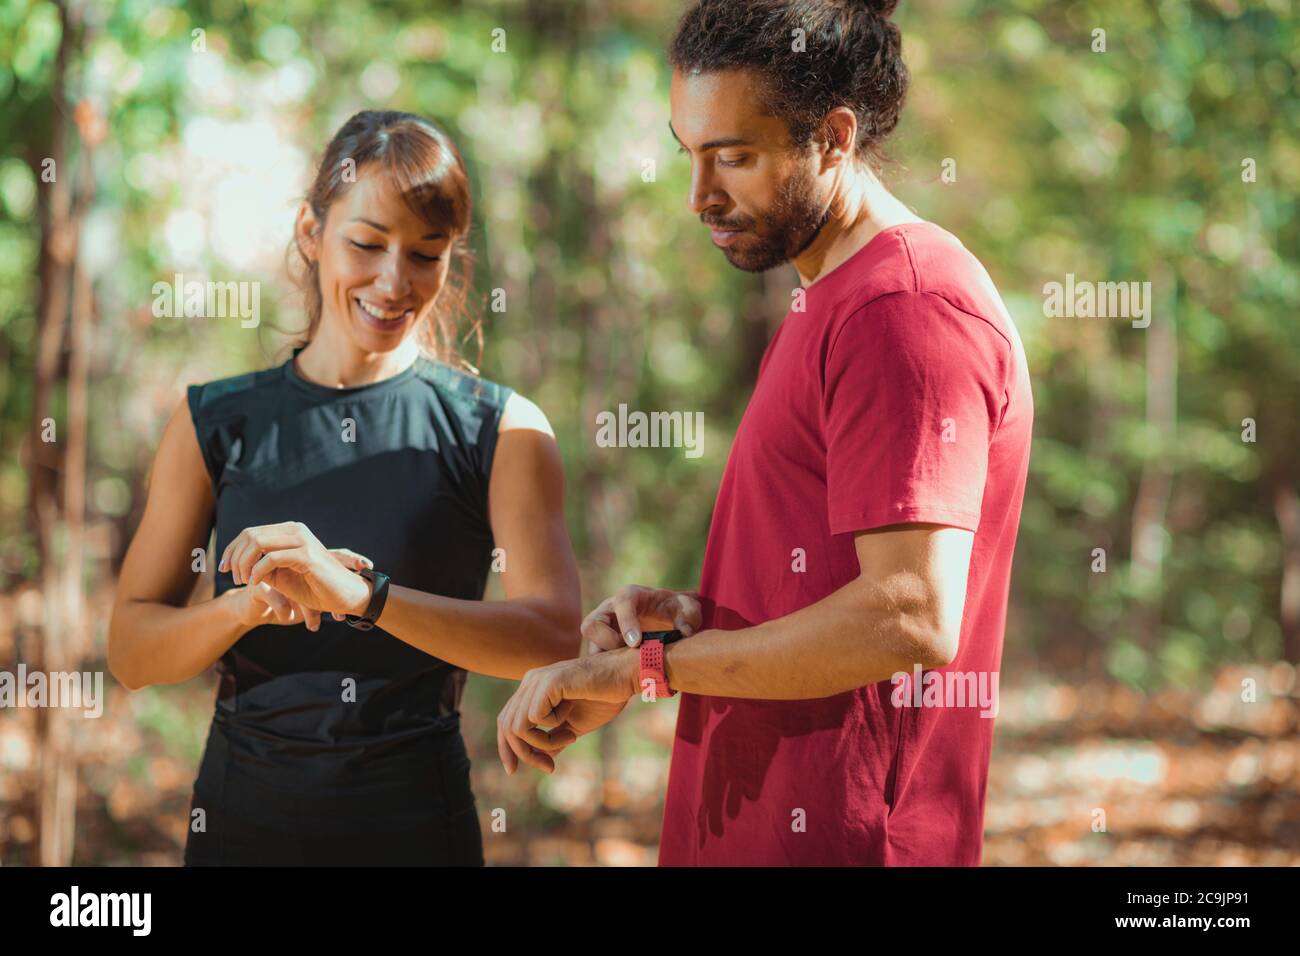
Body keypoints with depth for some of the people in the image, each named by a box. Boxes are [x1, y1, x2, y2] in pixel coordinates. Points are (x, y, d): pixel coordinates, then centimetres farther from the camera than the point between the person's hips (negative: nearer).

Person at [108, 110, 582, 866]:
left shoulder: (502, 429, -2)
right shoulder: (216, 424, 4)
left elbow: (554, 639, -15)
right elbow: (131, 653, 1)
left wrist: (361, 594, -26)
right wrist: (252, 604, -19)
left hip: (415, 822, -2)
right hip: (243, 812, 2)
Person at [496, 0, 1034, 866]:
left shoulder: (909, 310, -15)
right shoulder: (829, 305, 17)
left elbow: (910, 618, -25)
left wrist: (643, 667, -18)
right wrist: (696, 613, 3)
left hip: (833, 836, -9)